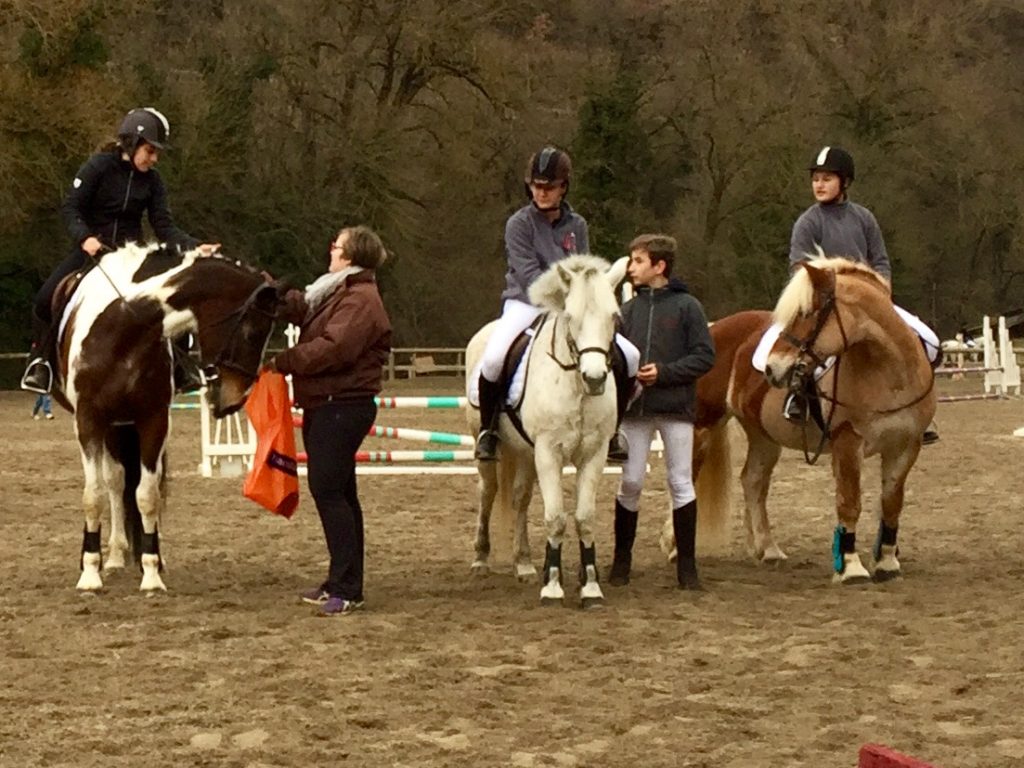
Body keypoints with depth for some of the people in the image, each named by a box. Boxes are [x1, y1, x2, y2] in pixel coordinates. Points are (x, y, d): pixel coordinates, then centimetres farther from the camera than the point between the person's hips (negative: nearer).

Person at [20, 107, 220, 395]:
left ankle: (179, 364, -1)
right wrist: (84, 237, -30)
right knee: (46, 298, -22)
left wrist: (194, 246, -17)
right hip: (90, 249, -3)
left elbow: (164, 226, -1)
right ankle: (40, 360, -1)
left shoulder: (151, 180, 0)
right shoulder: (98, 166, -11)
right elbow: (70, 208, -11)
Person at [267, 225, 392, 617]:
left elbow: (333, 349, -25)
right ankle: (340, 583, 19)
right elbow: (295, 306, 16)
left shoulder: (361, 299, -15)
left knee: (329, 491, -13)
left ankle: (347, 588, -13)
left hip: (342, 405, -11)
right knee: (337, 493, 13)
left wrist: (280, 362, -21)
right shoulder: (335, 292, 20)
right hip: (324, 404, 11)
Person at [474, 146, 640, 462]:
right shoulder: (519, 223, -6)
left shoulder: (577, 225, 7)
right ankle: (488, 429, -8)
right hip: (526, 304, -4)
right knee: (493, 359, -33)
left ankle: (610, 431, 9)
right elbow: (528, 274, -14)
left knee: (629, 358, -9)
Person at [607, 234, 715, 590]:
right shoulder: (629, 310, 8)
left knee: (680, 482, 1)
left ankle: (686, 564, 7)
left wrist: (665, 372, -15)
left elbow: (705, 356, -6)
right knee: (630, 483, 6)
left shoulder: (686, 306, -3)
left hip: (675, 406, -3)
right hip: (635, 408, 3)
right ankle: (622, 560, 16)